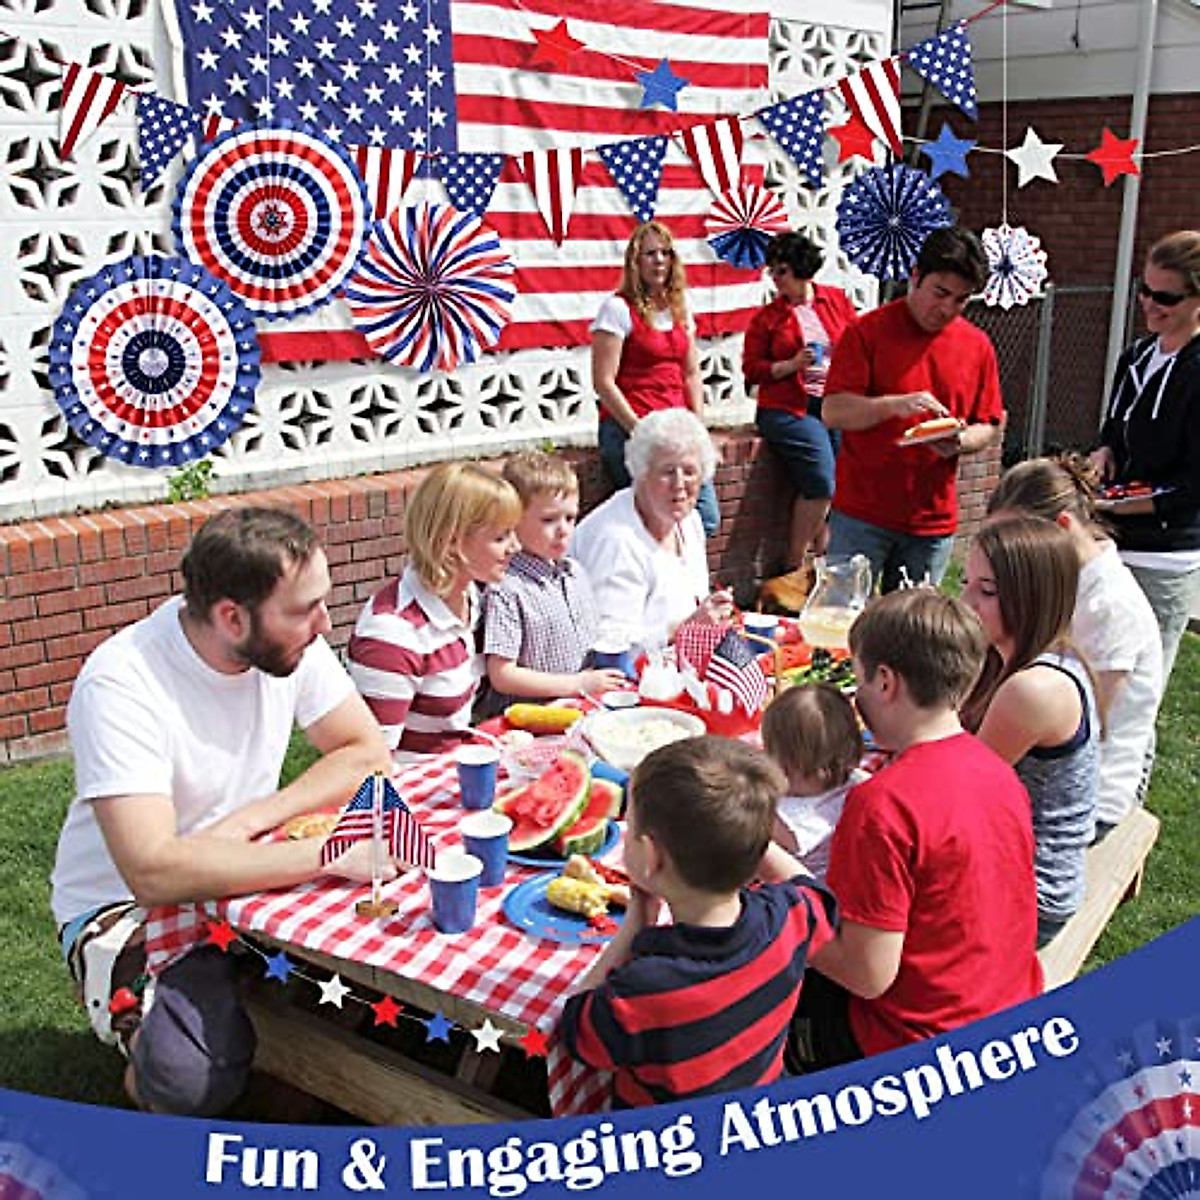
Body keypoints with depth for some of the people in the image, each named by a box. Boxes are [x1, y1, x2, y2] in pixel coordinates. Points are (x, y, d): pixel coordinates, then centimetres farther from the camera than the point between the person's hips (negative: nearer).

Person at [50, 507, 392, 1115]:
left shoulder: (292, 641, -12)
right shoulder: (121, 685, -29)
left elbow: (368, 753, -6)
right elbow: (153, 870, -36)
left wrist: (251, 818, -21)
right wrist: (330, 853, -38)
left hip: (241, 875, 5)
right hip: (125, 902, -5)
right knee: (195, 1078, -30)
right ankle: (153, 1077, 7)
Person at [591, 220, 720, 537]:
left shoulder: (680, 309, 15)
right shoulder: (618, 308, -5)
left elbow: (692, 374, 17)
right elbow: (604, 382, -10)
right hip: (630, 430, -6)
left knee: (706, 519, -3)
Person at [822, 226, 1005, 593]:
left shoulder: (978, 345, 9)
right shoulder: (867, 331, -3)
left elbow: (990, 428, 13)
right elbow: (832, 412, -9)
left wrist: (960, 441, -10)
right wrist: (895, 405, -25)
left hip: (933, 522, 3)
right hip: (861, 516, -3)